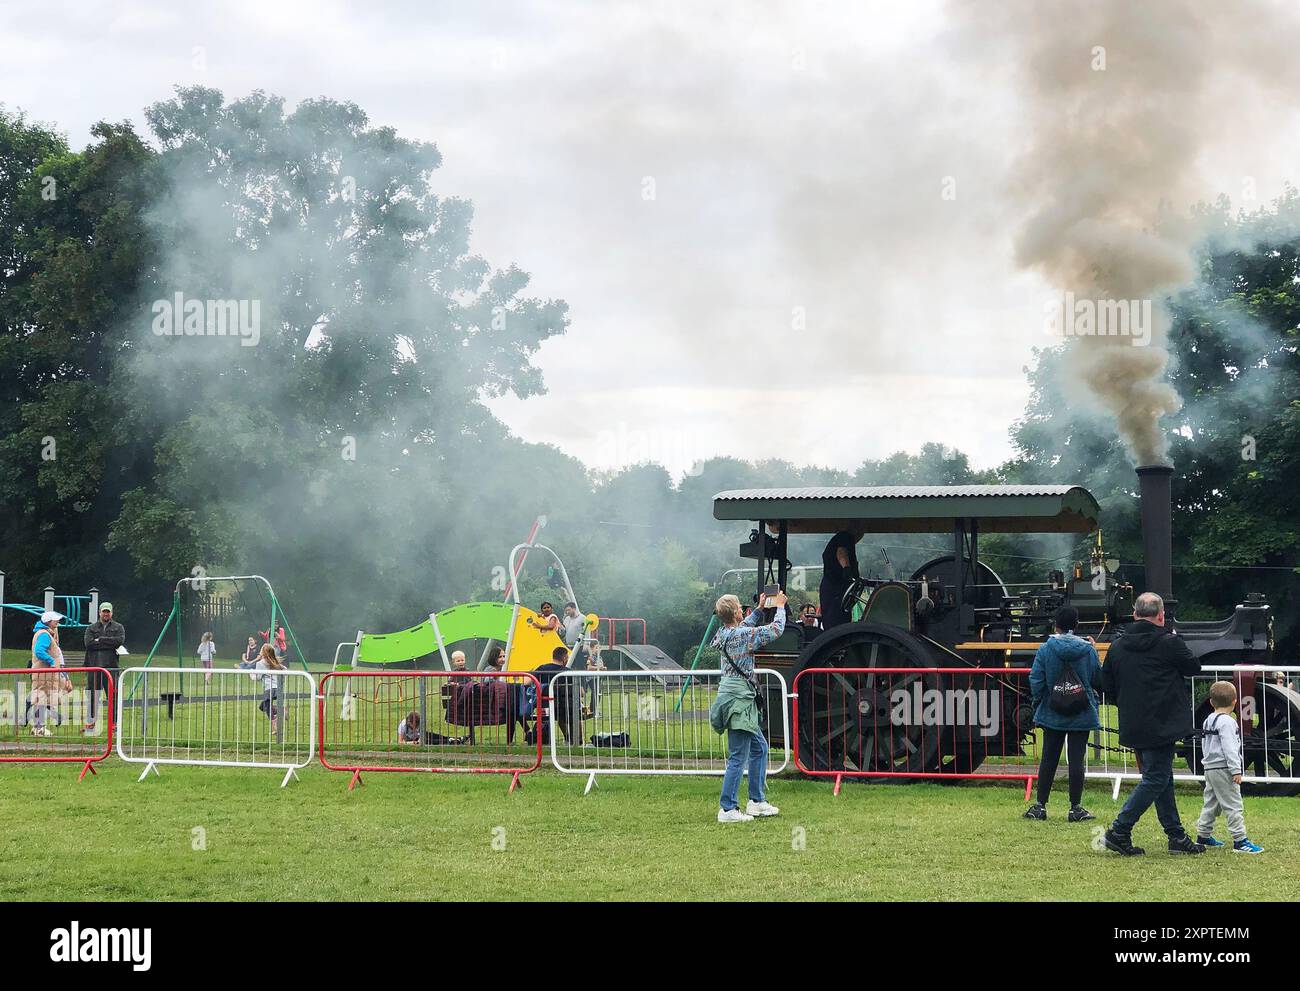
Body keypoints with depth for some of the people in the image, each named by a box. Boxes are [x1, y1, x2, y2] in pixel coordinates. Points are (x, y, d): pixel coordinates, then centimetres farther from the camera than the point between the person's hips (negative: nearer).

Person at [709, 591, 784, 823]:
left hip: (729, 692, 10)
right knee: (738, 757, -7)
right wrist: (779, 607, 7)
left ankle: (757, 801, 24)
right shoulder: (743, 635, -16)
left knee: (759, 747, 19)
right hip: (739, 698, -10)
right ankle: (728, 809, -6)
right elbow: (776, 629, -9)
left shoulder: (724, 634, 9)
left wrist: (759, 609, 32)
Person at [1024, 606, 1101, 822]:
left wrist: (1037, 704, 9)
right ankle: (1076, 808, 3)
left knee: (1049, 758, 9)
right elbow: (1099, 680, 2)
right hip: (1081, 715, -1)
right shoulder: (1088, 650, -5)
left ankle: (1040, 805, 12)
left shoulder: (1045, 650, -7)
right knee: (1076, 759, 1)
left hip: (1052, 715, 1)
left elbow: (1035, 681, -6)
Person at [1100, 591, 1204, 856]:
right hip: (1160, 725, -7)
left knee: (1162, 779, 15)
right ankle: (1118, 832, -8)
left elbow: (1107, 685, 10)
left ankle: (1177, 836, 19)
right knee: (1155, 780, -2)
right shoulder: (1169, 643, -12)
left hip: (1132, 725, 7)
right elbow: (1194, 667, 2)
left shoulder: (1117, 646, 5)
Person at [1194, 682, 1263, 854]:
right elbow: (1229, 748, -21)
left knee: (1211, 803, 18)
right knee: (1233, 805, -9)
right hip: (1223, 769, -9)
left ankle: (1203, 836, 23)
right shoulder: (1226, 722, -15)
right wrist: (1236, 770, -21)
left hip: (1209, 767, 9)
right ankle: (1239, 841, -12)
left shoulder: (1208, 720, 14)